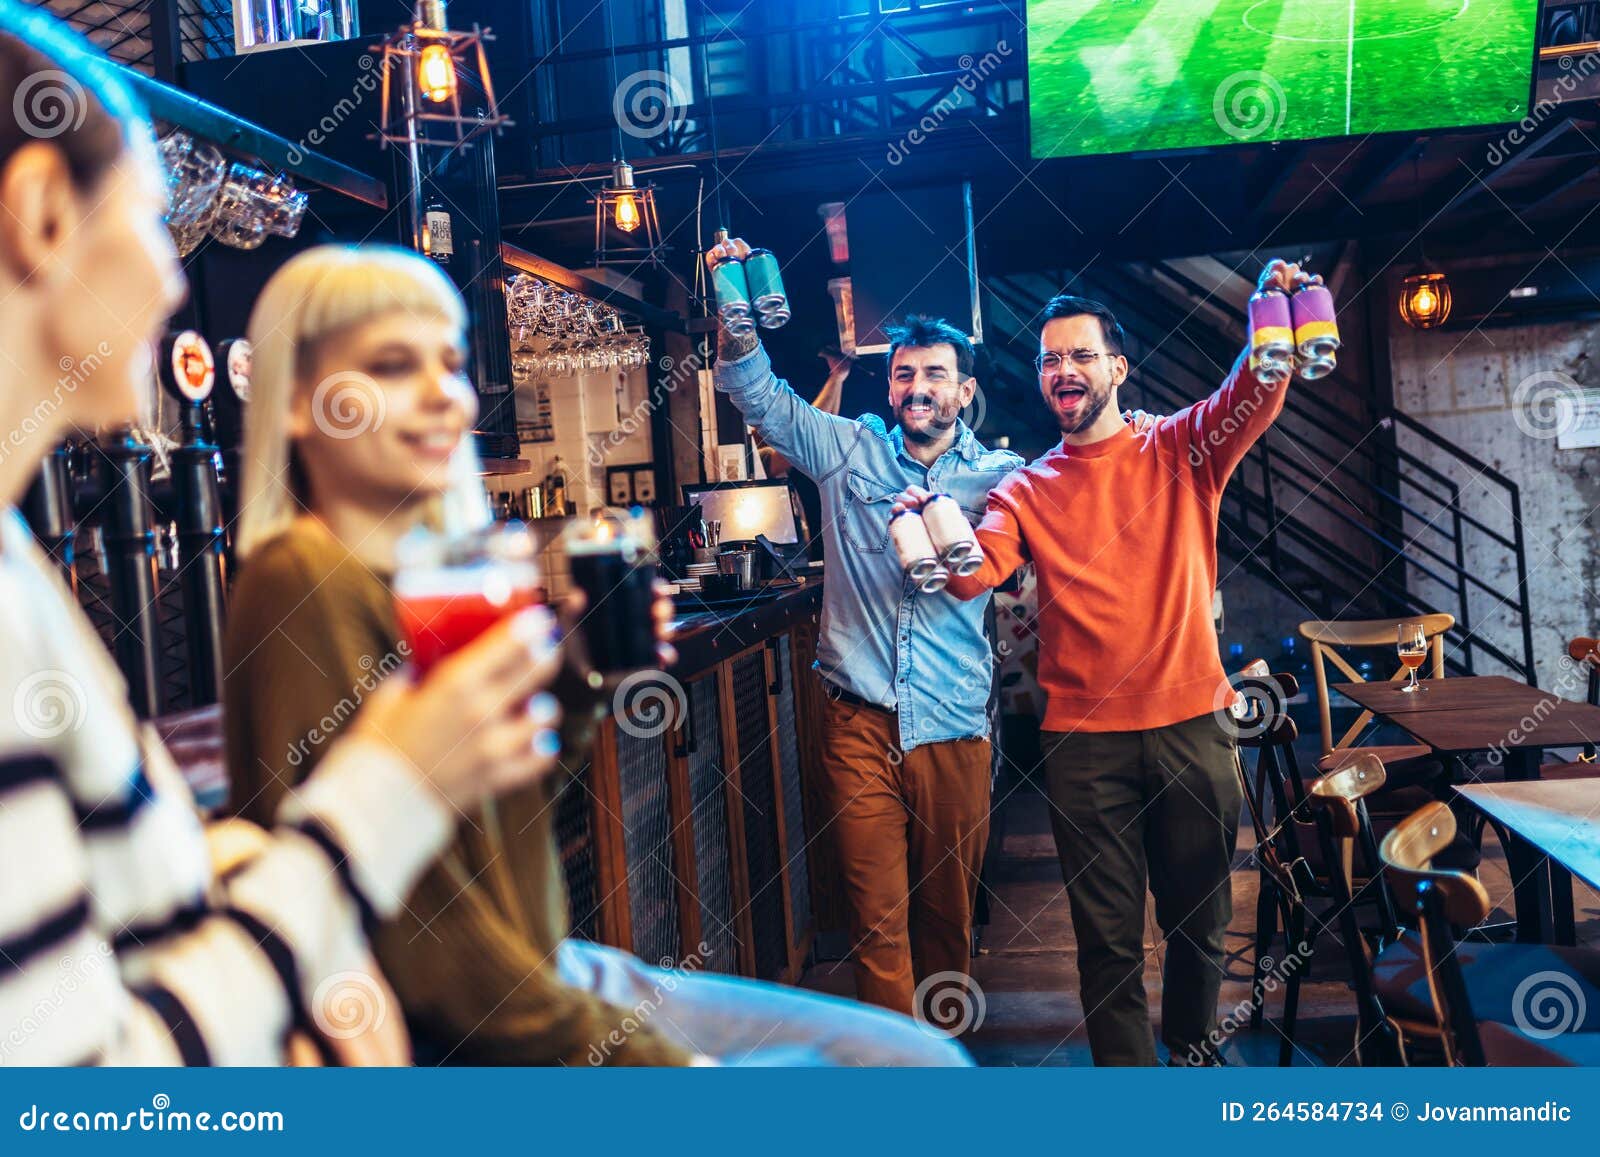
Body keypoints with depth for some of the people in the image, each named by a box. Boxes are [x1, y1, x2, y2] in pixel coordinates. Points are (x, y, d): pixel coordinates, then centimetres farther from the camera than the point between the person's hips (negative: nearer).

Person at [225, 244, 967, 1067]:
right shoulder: (302, 585, -18)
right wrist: (654, 1060, -14)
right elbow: (413, 933, -20)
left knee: (920, 1054, 5)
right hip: (453, 1048, -7)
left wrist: (578, 679, -5)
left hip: (552, 976, 7)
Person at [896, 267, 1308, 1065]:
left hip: (1189, 723, 1)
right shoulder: (1027, 489, 5)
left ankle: (1192, 1045, 43)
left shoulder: (1180, 451, 4)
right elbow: (974, 574, -11)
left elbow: (1256, 396, -14)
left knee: (1199, 919, 18)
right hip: (1084, 737, 0)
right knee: (1108, 938, 7)